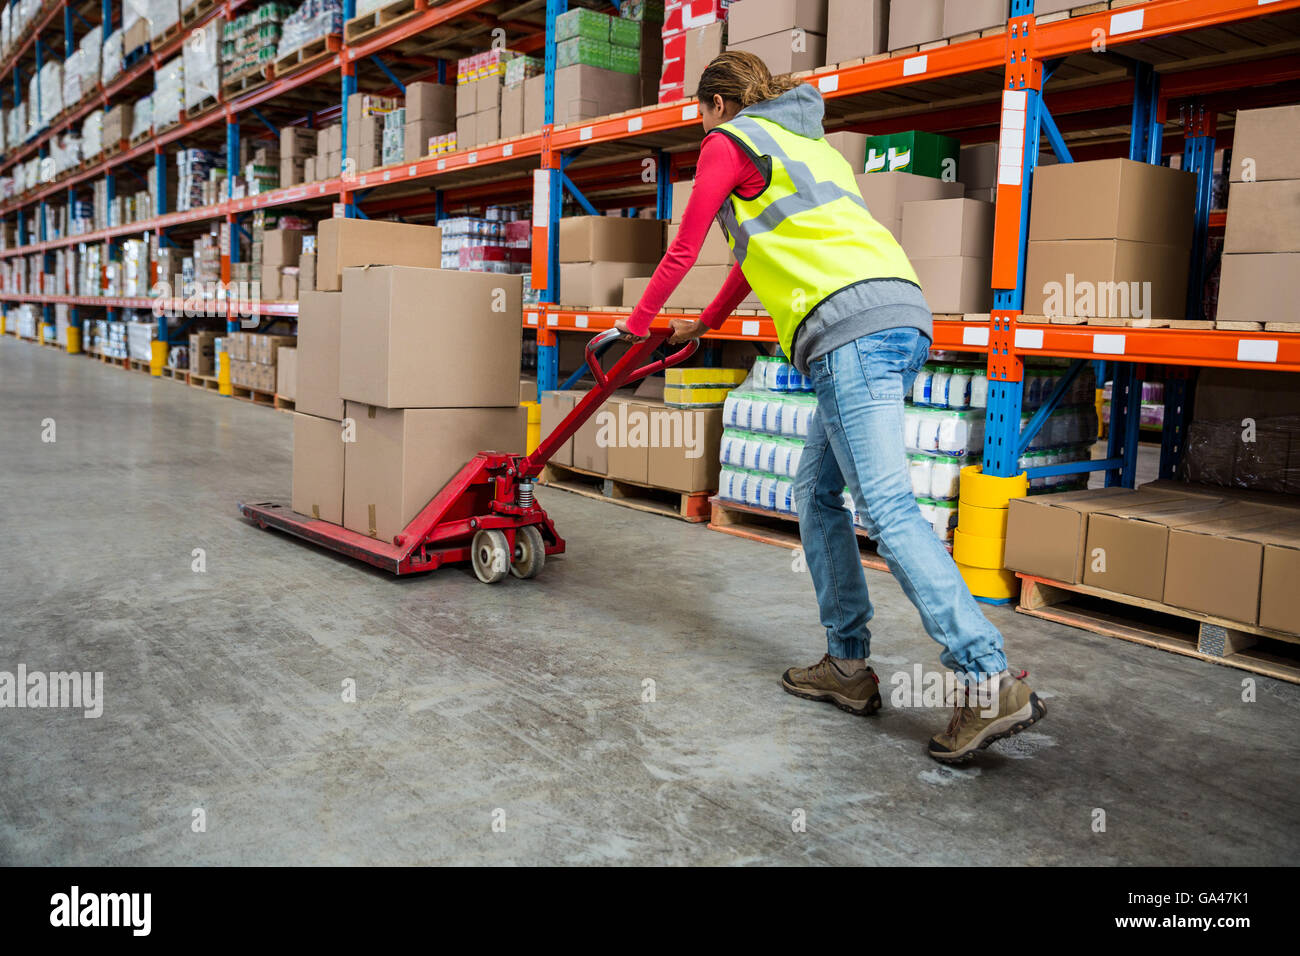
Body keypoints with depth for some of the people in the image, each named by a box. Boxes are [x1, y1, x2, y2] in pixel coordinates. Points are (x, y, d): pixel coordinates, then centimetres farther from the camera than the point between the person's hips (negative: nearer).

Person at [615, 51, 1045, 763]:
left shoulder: (730, 141, 9)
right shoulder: (801, 141, 35)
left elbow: (683, 251, 12)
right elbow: (758, 256, 43)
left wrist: (633, 326, 27)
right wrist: (702, 327, 53)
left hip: (852, 326, -9)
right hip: (901, 313, 9)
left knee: (887, 507, -14)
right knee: (817, 492, 13)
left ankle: (990, 682, -18)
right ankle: (848, 665, 15)